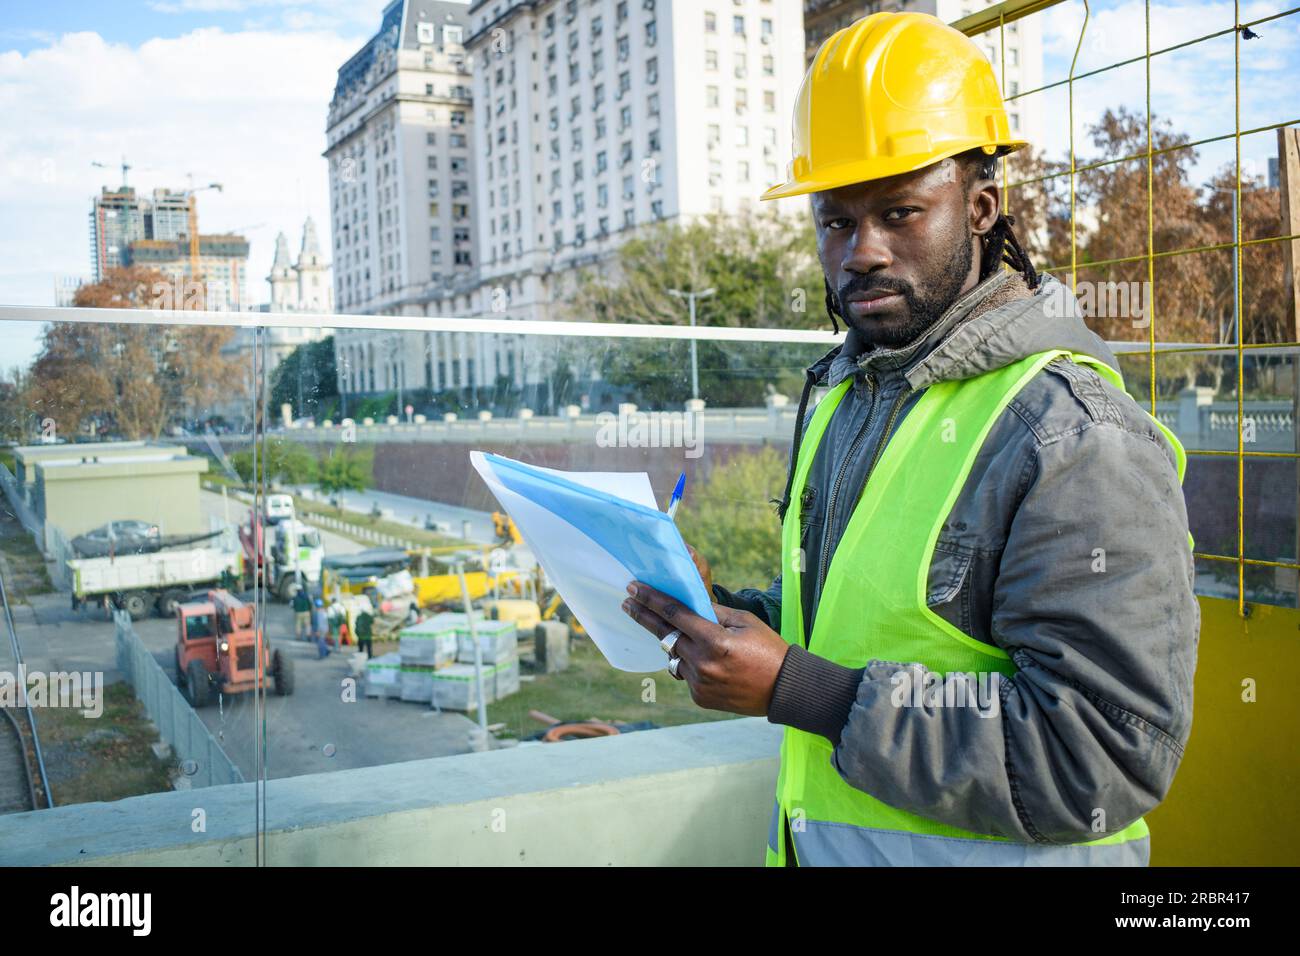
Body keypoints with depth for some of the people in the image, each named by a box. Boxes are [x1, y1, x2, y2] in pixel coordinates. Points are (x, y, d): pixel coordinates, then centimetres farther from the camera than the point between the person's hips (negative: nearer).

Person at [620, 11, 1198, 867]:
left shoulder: (1081, 442, -21)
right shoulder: (837, 395, 4)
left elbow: (1105, 758, -27)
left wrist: (793, 688, -27)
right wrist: (724, 607, -5)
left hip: (991, 850, -7)